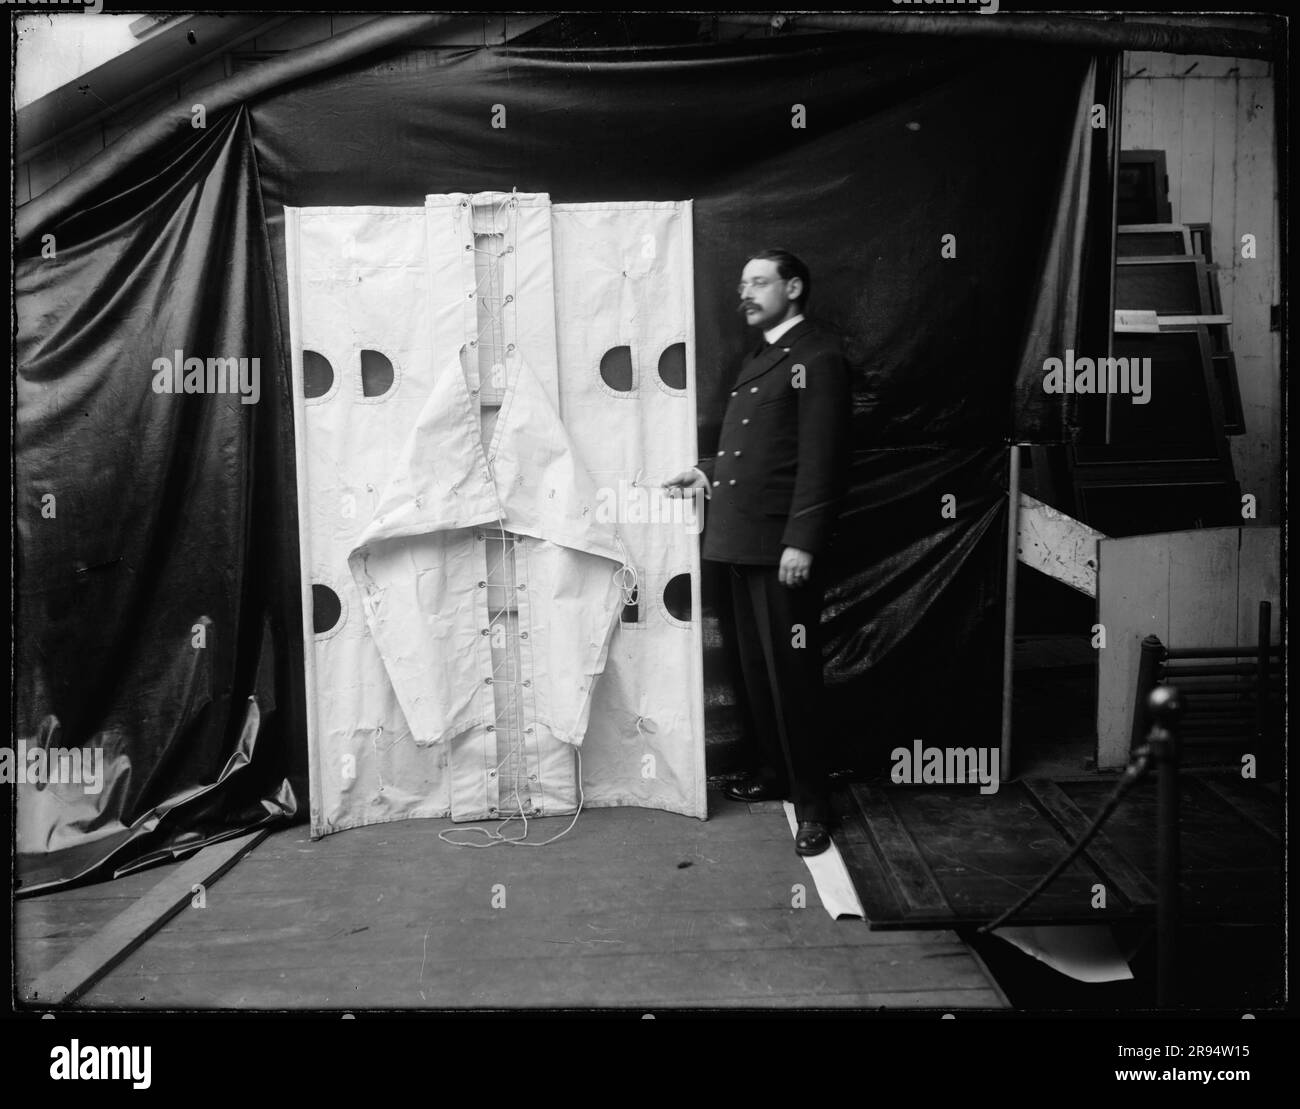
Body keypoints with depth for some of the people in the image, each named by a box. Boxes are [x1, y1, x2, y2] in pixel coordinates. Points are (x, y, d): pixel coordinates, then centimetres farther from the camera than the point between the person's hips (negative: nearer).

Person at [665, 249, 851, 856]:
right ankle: (773, 771, 31)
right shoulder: (757, 357, 20)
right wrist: (709, 471, 9)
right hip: (741, 540, 9)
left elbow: (819, 459, -15)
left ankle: (811, 804, 8)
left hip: (782, 545, -9)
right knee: (756, 666, 16)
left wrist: (801, 543, -20)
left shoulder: (817, 358, -8)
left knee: (790, 672, -3)